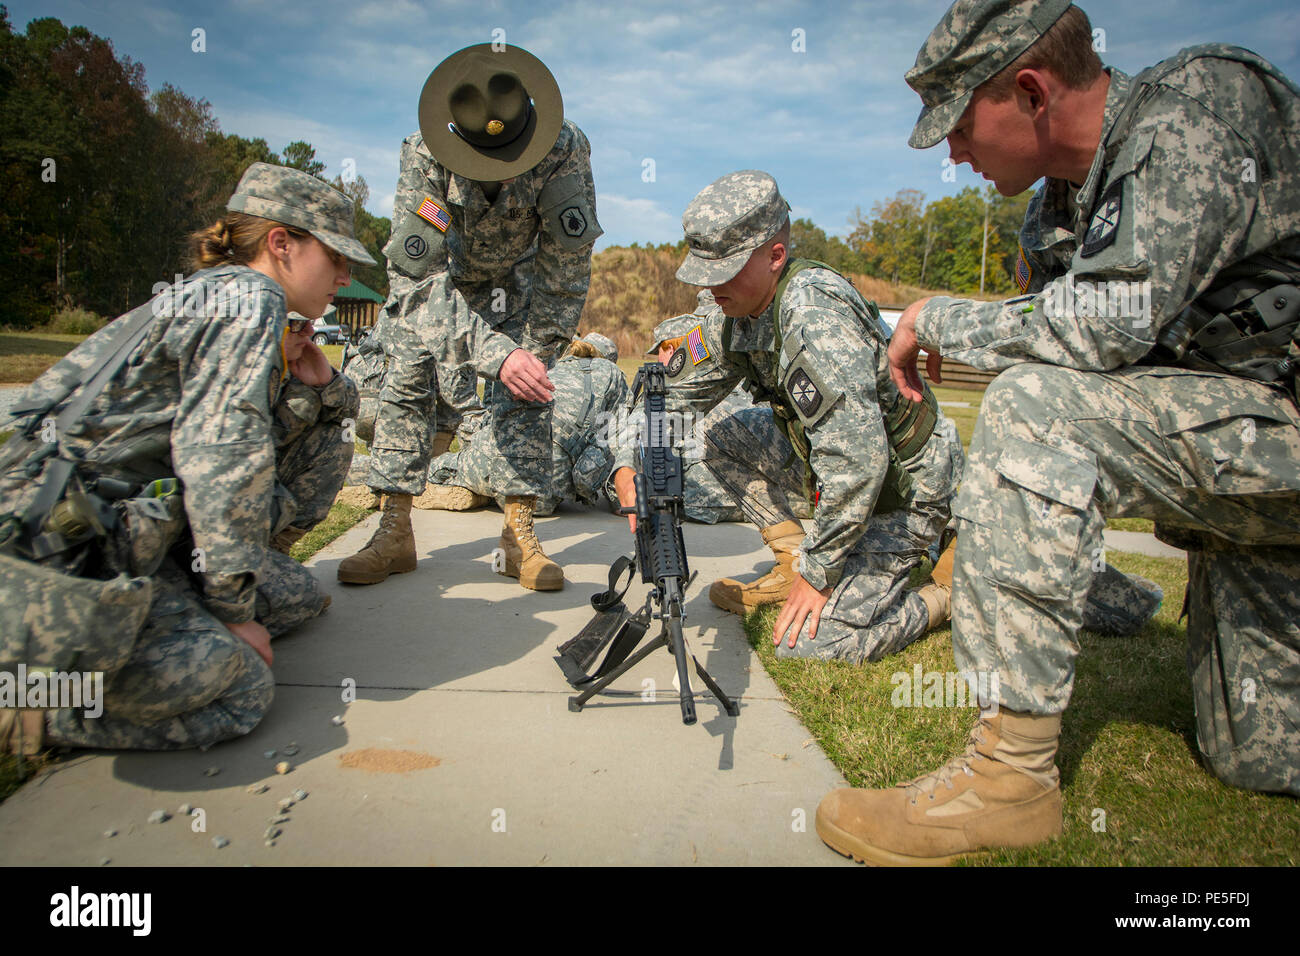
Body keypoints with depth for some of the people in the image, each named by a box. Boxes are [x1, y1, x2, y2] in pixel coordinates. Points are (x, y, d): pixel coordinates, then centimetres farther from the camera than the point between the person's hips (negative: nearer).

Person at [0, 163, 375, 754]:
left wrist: (316, 384, 4)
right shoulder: (248, 298, -11)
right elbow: (219, 457, -20)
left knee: (299, 598, 11)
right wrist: (234, 610, -15)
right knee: (240, 689, -19)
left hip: (128, 525, 10)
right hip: (65, 545, -10)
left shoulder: (216, 297, 18)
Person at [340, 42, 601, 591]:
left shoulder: (564, 149, -36)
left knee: (525, 394, -12)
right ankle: (395, 533, -1)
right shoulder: (424, 155, -37)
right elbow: (418, 275, -39)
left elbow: (566, 265, -27)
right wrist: (498, 356, -49)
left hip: (515, 276, 1)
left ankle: (519, 534, -7)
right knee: (406, 384, -7)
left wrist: (538, 351, -29)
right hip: (434, 273, 0)